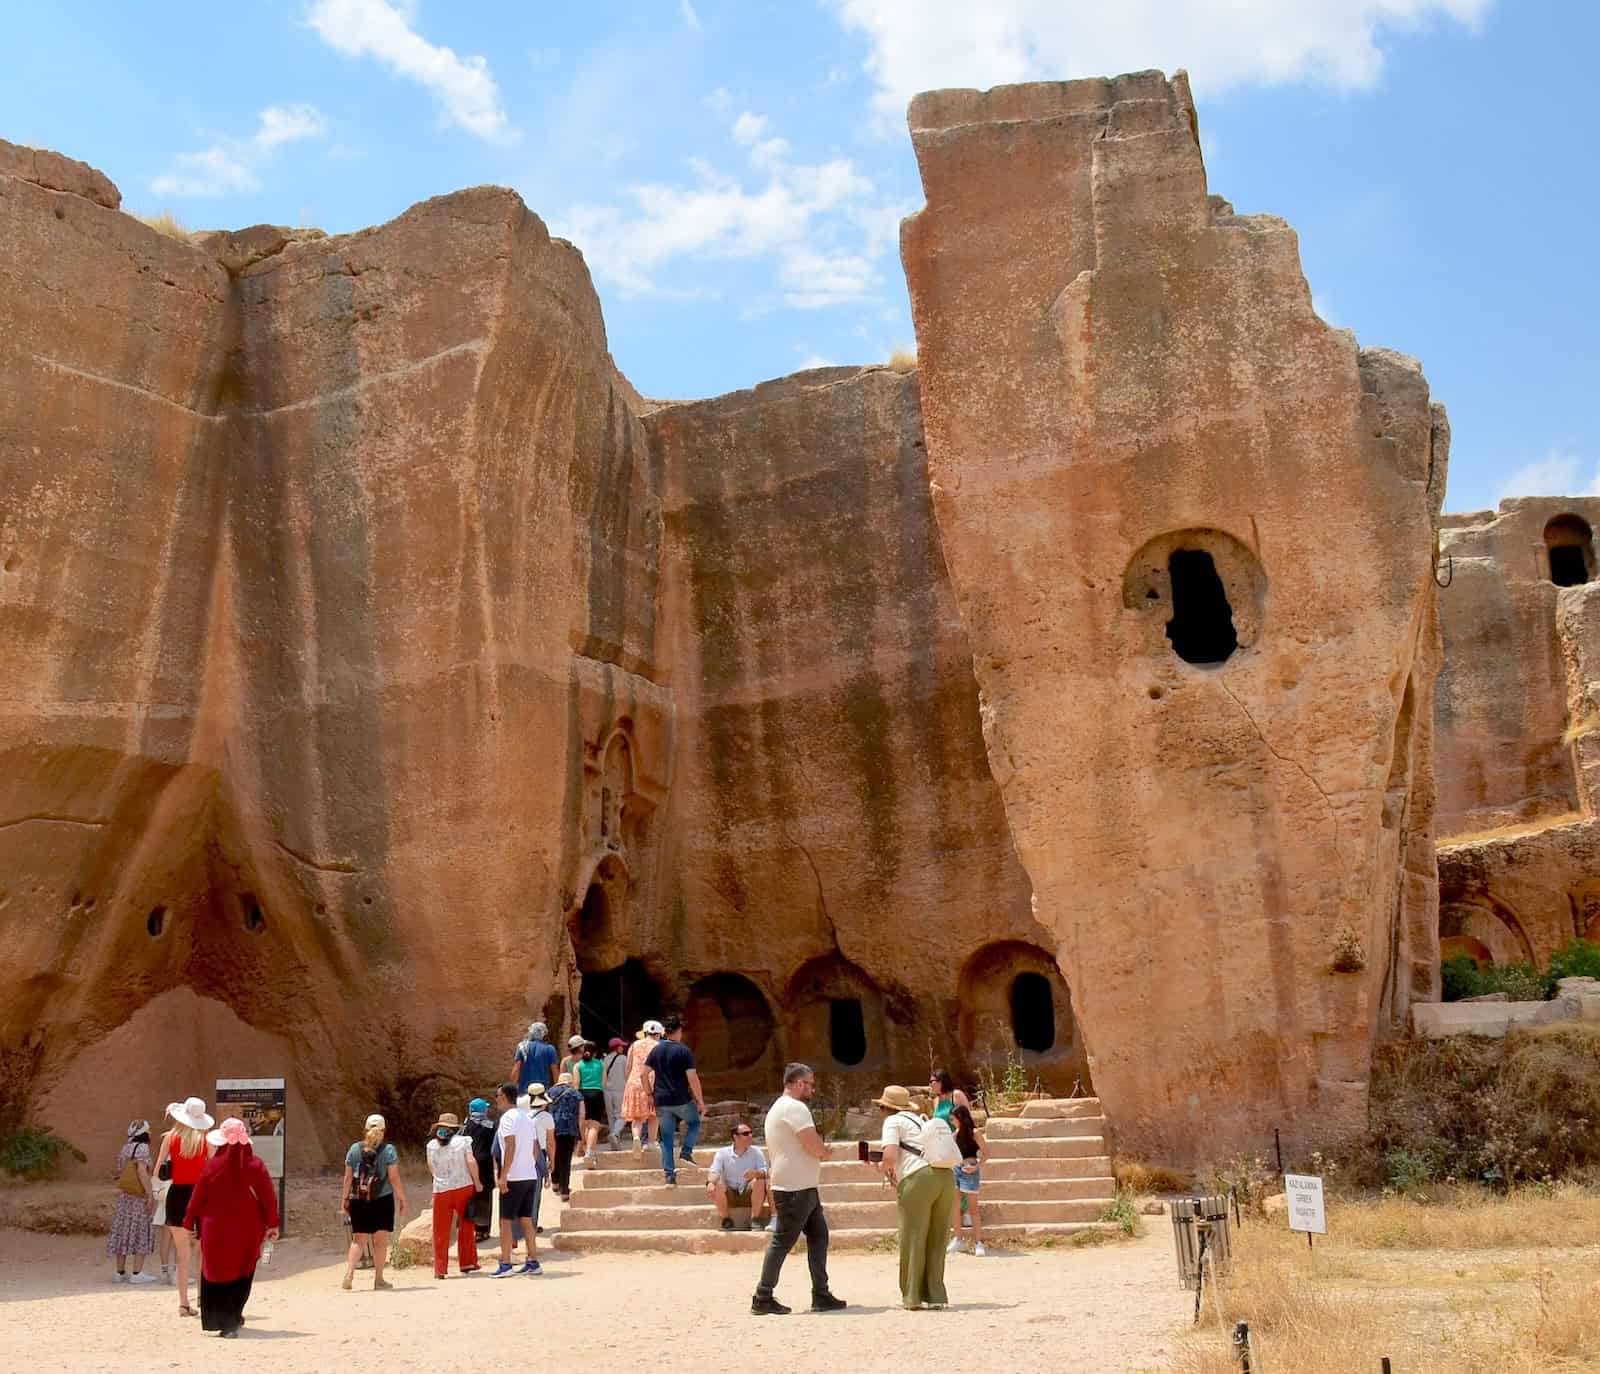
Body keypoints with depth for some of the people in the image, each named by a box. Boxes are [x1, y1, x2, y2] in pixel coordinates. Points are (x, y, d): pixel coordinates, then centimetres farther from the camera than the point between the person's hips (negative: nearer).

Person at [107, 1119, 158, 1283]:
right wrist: (150, 1194, -18)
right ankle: (137, 1273, -5)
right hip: (139, 1196, -7)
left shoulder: (124, 1148, 12)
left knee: (123, 1232, 10)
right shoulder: (142, 1147, -11)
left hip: (123, 1195, 7)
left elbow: (119, 1172, 11)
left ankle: (120, 1272, 15)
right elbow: (141, 1171, -19)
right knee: (141, 1232, -2)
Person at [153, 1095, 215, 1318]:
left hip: (177, 1194, 0)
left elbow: (157, 1172, 0)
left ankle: (184, 1302, 8)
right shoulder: (207, 1140, -1)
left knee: (182, 1251, 8)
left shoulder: (170, 1137, 0)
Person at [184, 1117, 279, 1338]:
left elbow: (197, 1197, -3)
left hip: (216, 1231, 0)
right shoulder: (255, 1165, -9)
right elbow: (269, 1197, -6)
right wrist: (272, 1224, 3)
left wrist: (189, 1222, 10)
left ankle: (219, 1320, 9)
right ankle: (232, 1319, 15)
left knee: (216, 1275, 13)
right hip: (247, 1232, 1)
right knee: (241, 1276, 16)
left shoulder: (213, 1166, -10)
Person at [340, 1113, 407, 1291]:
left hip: (358, 1201, 3)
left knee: (358, 1240, 10)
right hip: (382, 1199, -3)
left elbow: (348, 1178, 6)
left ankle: (348, 1275, -4)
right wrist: (402, 1200, 0)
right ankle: (378, 1279, 8)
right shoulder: (388, 1150, -4)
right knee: (381, 1239, 6)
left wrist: (345, 1199, 15)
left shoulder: (354, 1149, 5)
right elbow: (394, 1178, -6)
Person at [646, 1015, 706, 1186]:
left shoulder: (656, 1050, 6)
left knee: (666, 1139, 9)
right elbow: (692, 1078, -12)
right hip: (682, 1100, -3)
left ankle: (669, 1175, 7)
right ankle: (686, 1152, 6)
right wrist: (700, 1101, -5)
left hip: (662, 1102, 3)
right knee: (694, 1123, 24)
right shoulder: (684, 1051, -7)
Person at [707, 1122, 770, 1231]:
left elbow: (765, 1172, -13)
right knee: (717, 1185, -29)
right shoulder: (722, 1153, -3)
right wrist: (710, 1182, -39)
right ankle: (726, 1220, -11)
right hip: (729, 1195, 0)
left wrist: (756, 1173, -38)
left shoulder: (756, 1152, -2)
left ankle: (755, 1219, -16)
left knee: (760, 1181, -28)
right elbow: (714, 1172, -14)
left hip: (749, 1194, 0)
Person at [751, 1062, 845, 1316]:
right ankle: (763, 1299, 3)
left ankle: (821, 1295, 11)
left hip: (804, 1188, 10)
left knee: (818, 1236, 9)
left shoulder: (778, 1107, 18)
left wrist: (818, 1151, 7)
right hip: (796, 1190, -10)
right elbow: (816, 1147, -21)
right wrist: (825, 1151, 1)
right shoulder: (795, 1107, -15)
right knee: (782, 1242, -4)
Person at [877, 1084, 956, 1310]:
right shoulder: (922, 1120, 29)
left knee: (913, 1240, 4)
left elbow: (890, 1156, -9)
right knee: (936, 1241, 14)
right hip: (947, 1176, 7)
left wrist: (888, 1173, 10)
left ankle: (912, 1297, 8)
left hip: (918, 1178, -7)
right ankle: (935, 1295, 15)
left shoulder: (893, 1121, 6)